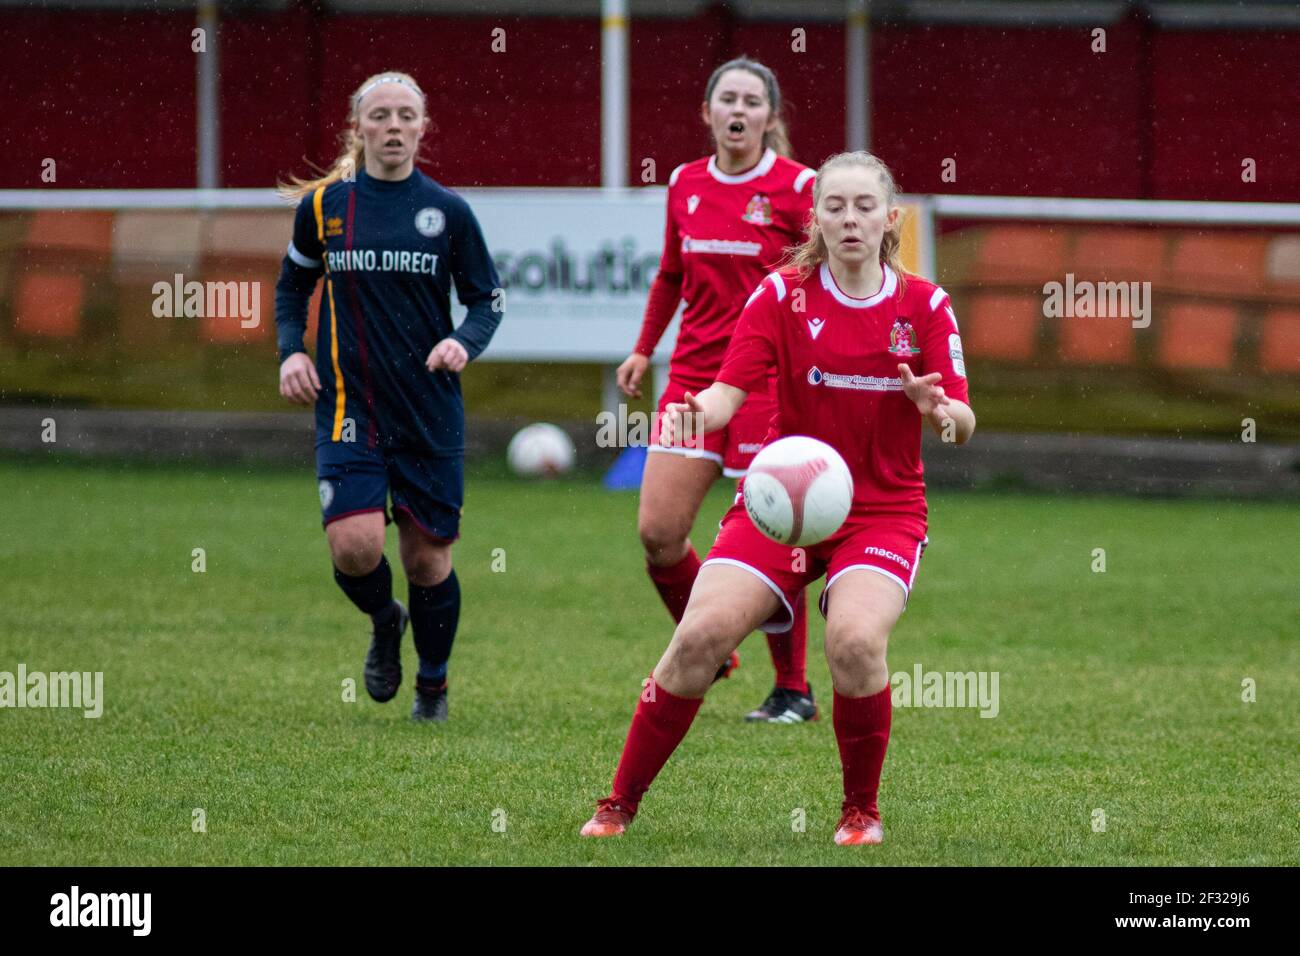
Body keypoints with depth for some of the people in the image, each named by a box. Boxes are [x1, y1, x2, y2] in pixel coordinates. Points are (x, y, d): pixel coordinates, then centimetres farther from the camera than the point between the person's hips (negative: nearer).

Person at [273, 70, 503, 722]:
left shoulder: (446, 211, 1)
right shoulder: (324, 205, 2)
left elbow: (488, 297, 8)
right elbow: (292, 284, 18)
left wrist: (465, 342, -13)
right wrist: (291, 350, 2)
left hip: (430, 411, 0)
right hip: (349, 405, 0)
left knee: (428, 558, 4)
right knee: (354, 545, -19)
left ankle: (433, 685, 30)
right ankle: (384, 622, 17)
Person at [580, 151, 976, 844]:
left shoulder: (925, 306, 0)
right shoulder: (781, 294, -1)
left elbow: (962, 424, -3)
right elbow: (731, 388, -9)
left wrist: (941, 411, -27)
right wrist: (697, 413, -32)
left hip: (883, 511, 0)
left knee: (855, 640, -29)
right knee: (702, 634, -20)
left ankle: (861, 810, -5)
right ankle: (620, 804, -5)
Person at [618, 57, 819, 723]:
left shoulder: (797, 187, -5)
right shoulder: (685, 184, 10)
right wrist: (644, 348, 21)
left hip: (770, 382, -5)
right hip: (695, 374, 5)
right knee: (658, 533, -4)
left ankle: (793, 690, 8)